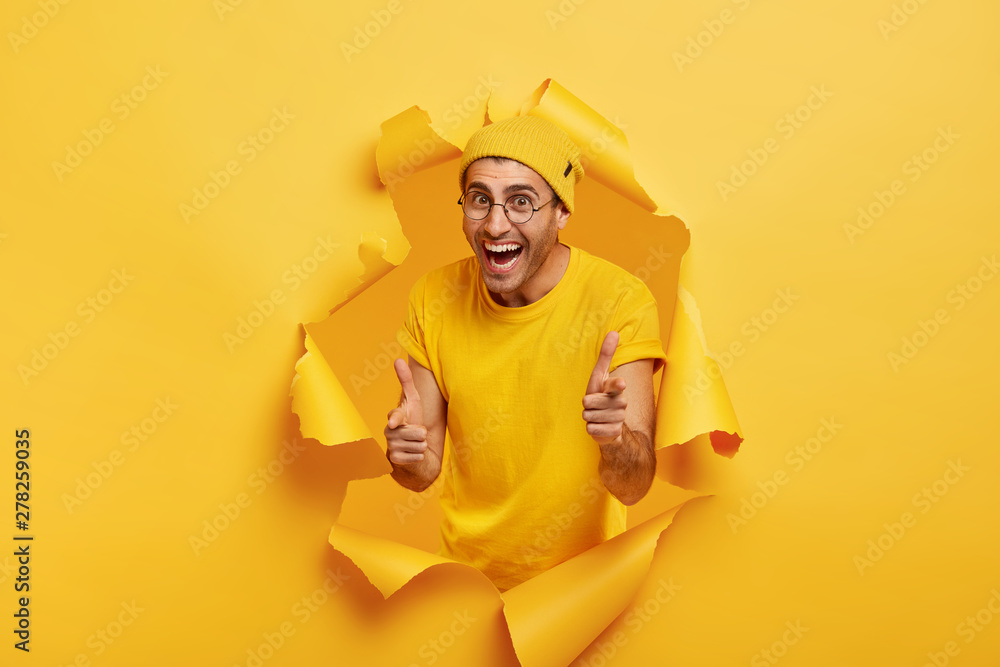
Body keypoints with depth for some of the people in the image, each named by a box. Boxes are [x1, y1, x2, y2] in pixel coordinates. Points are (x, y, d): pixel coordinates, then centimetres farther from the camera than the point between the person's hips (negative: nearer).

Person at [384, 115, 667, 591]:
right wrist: (406, 456, -32)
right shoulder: (433, 298, -14)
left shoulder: (622, 301, -23)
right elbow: (425, 472, -10)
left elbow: (633, 488, -23)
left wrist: (617, 441, -44)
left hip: (580, 580, -2)